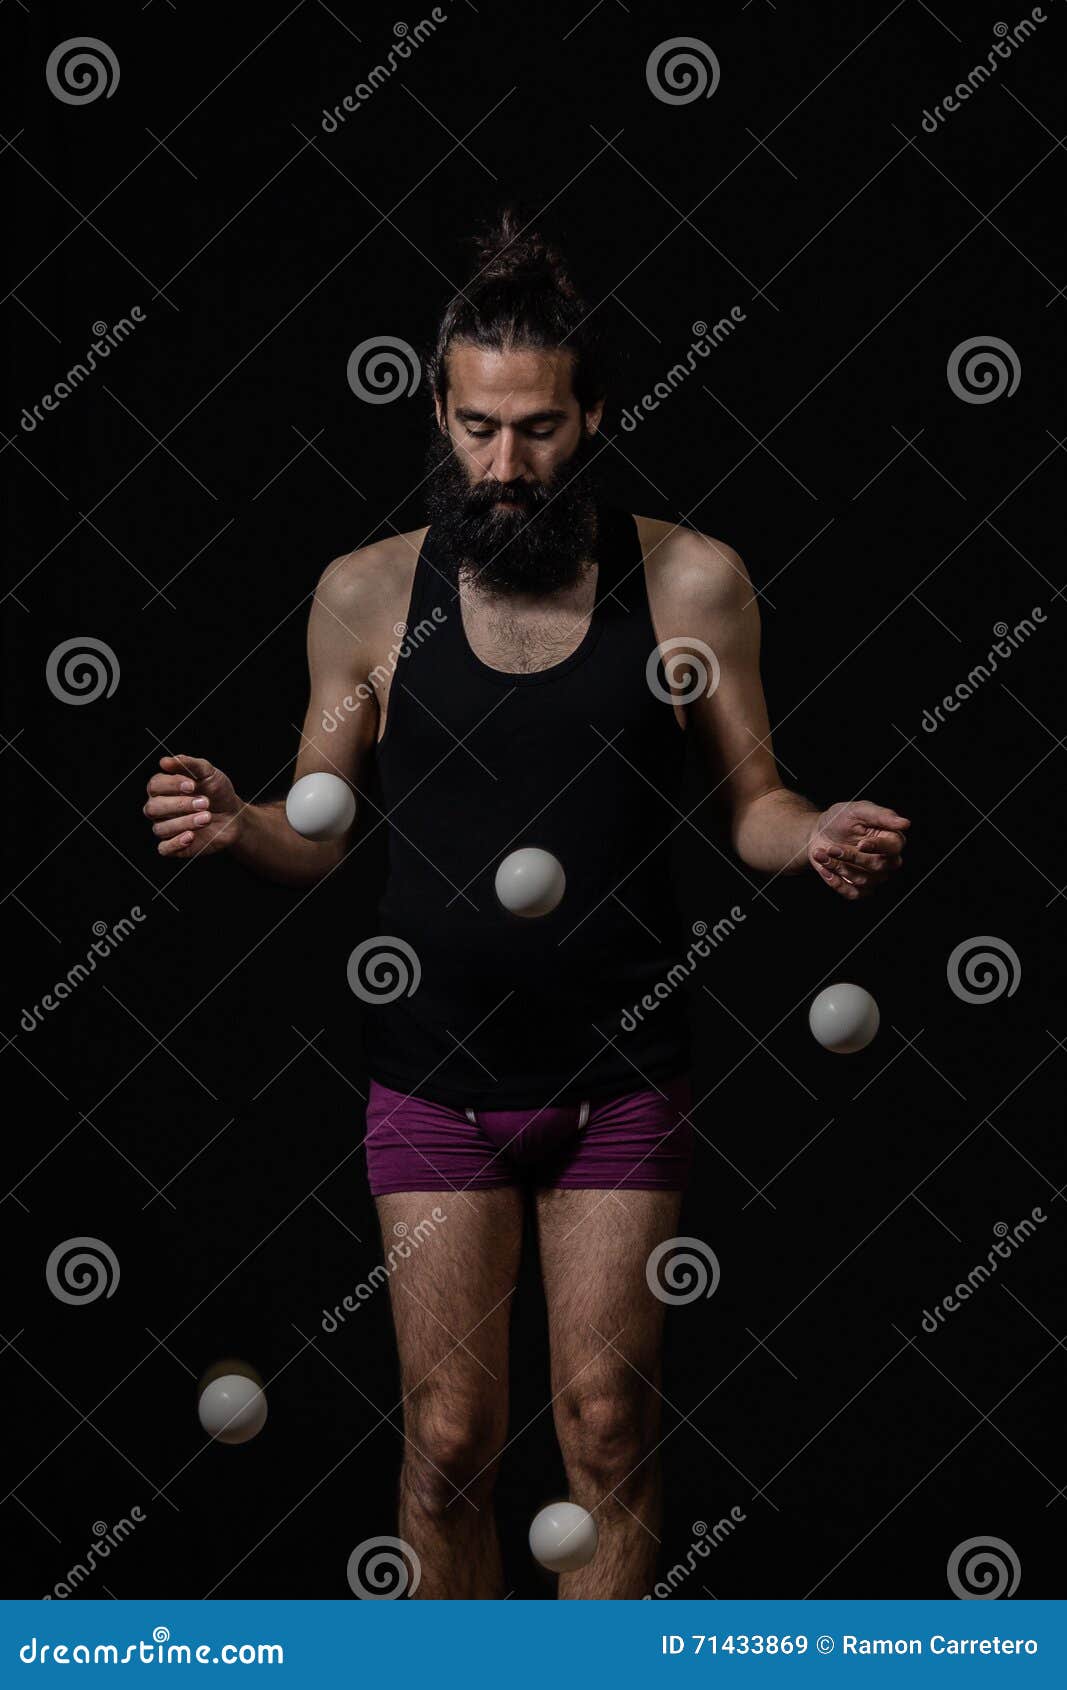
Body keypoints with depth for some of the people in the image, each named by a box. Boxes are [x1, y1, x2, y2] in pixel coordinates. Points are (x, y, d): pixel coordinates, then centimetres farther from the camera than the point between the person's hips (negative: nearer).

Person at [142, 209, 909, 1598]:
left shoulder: (691, 582, -4)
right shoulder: (366, 595, -2)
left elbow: (752, 801, 5)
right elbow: (319, 835, 4)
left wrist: (813, 837, -17)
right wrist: (236, 826, -17)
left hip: (624, 1079, 0)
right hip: (436, 1083, 1)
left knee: (607, 1429, 5)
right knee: (450, 1438, 4)